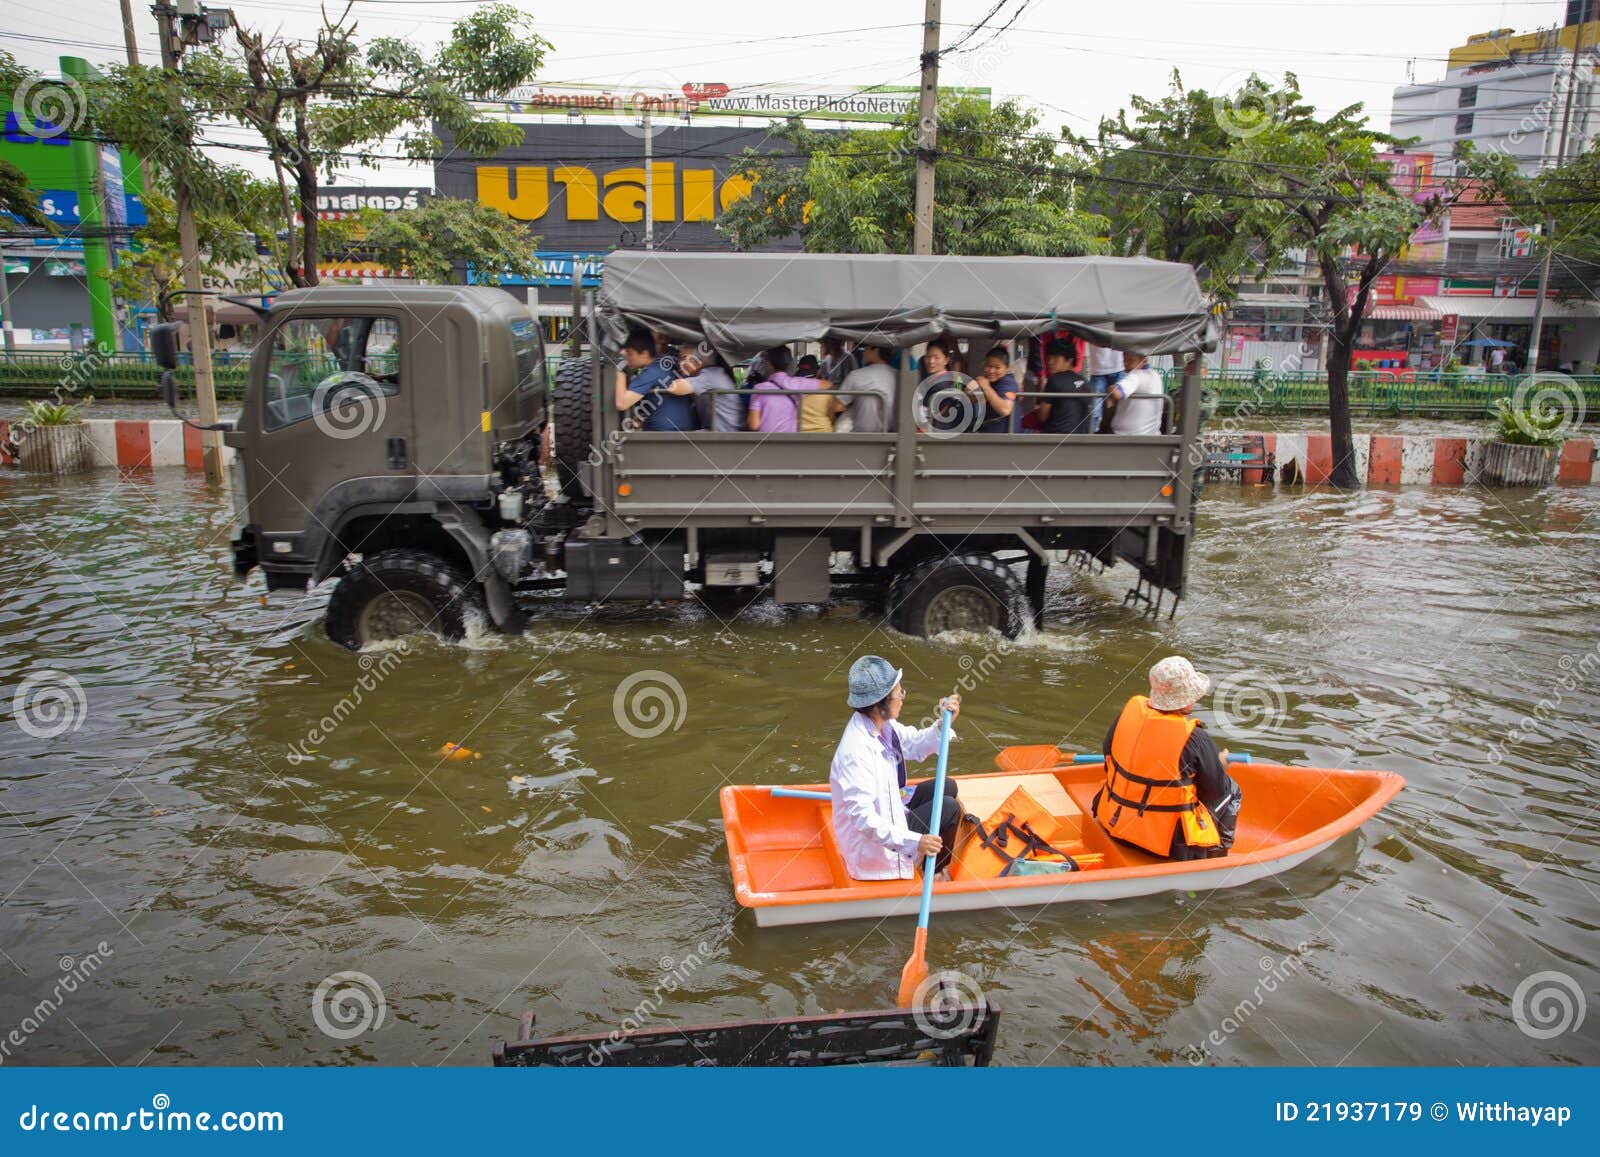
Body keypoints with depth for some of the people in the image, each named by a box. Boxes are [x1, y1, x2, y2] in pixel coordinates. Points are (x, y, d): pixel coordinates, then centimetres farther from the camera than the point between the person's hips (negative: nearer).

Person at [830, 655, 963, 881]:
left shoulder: (883, 724, -6)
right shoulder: (856, 752, -35)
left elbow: (915, 746, 9)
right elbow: (863, 818, -36)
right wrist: (913, 842, -40)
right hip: (871, 844, -10)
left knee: (948, 788, 12)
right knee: (949, 809, -9)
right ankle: (933, 874, 18)